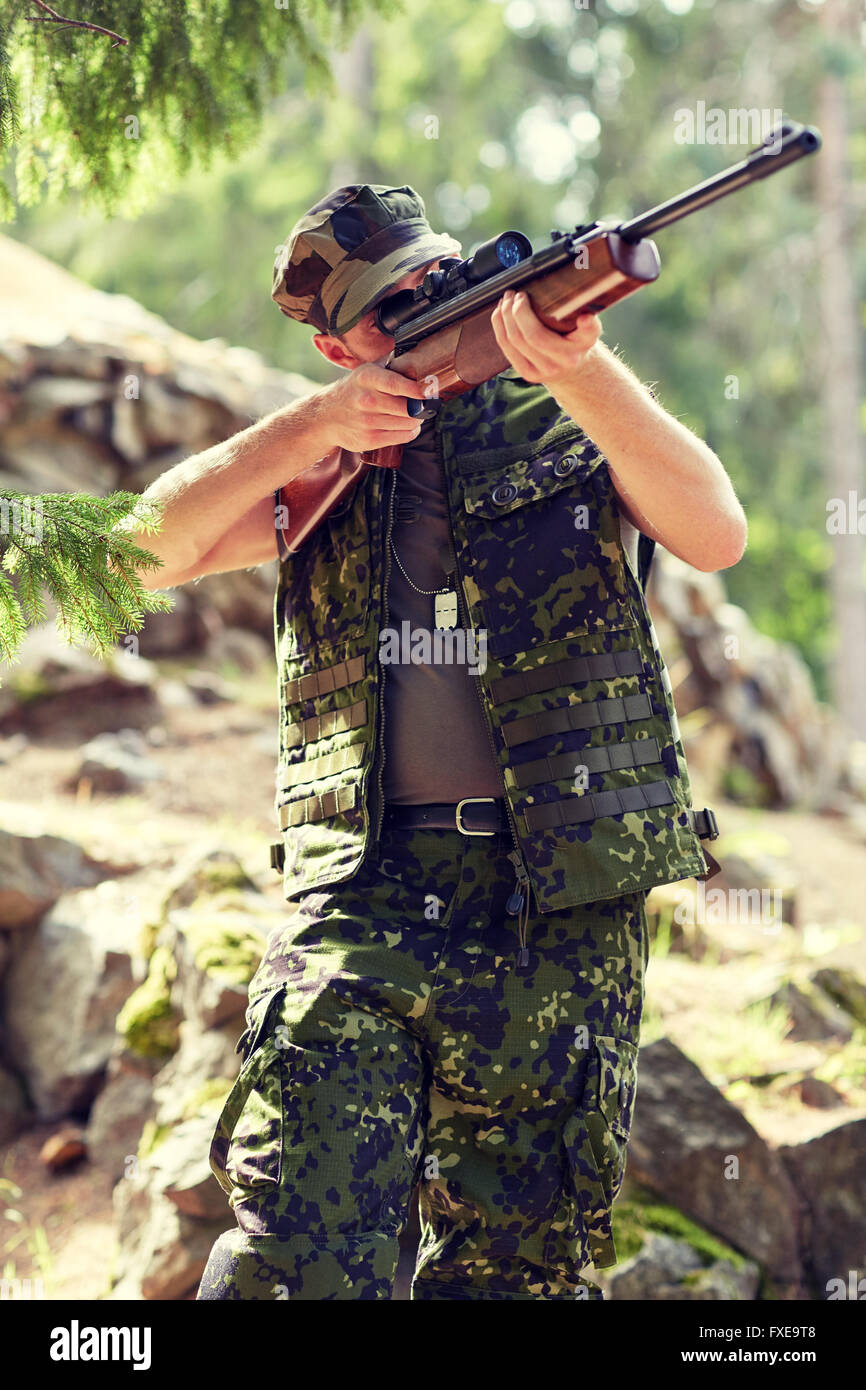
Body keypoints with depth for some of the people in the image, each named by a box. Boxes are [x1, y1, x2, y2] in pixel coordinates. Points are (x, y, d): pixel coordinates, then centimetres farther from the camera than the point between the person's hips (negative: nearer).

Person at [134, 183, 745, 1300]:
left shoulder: (565, 422, 10)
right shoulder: (319, 463, 15)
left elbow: (717, 538, -8)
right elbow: (148, 552, 3)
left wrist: (583, 370, -22)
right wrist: (310, 427, -9)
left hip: (558, 919, 0)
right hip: (358, 903, 0)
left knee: (517, 1267, 6)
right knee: (295, 1260, -14)